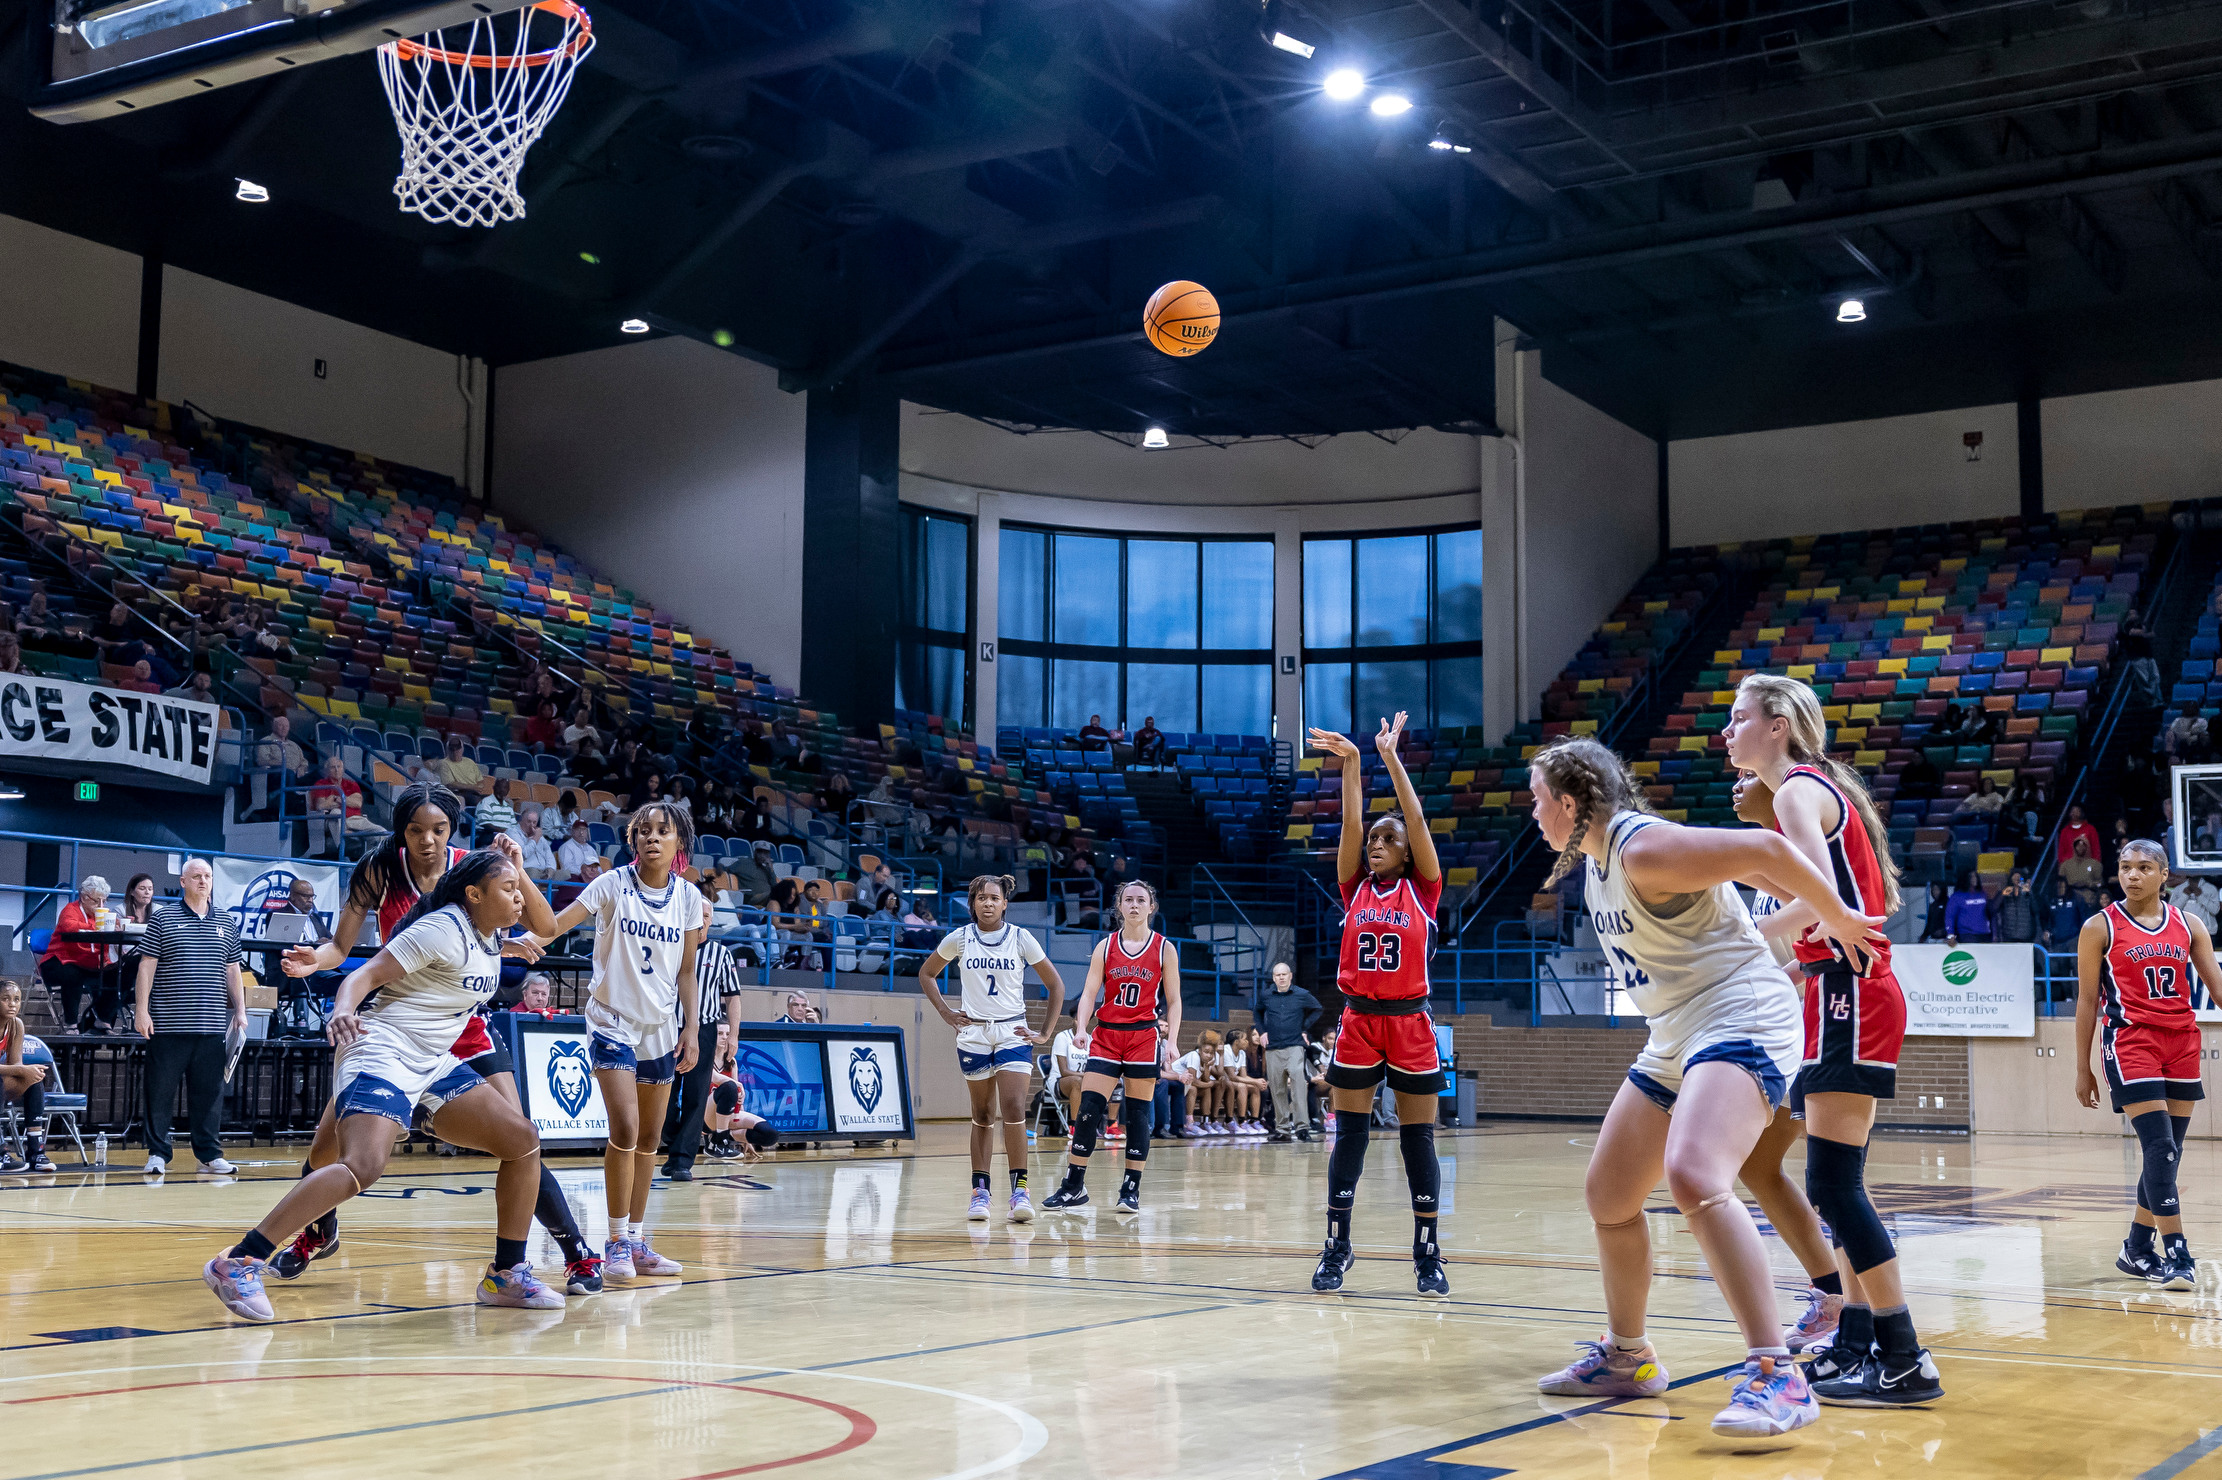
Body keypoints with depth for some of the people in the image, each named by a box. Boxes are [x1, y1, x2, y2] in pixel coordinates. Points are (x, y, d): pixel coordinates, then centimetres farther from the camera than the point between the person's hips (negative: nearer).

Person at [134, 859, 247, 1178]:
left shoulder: (226, 923, 13)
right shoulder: (163, 919, 3)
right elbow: (147, 966, 0)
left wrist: (240, 1011, 11)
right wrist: (142, 1010, -6)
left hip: (212, 1025, 3)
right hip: (168, 1024, -3)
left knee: (209, 1091, 5)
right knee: (161, 1090, 0)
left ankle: (210, 1153, 11)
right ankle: (157, 1153, 8)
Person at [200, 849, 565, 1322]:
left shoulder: (491, 933, 11)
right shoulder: (443, 929, -14)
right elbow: (366, 973, -19)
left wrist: (519, 873, 18)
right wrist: (343, 1011, -39)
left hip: (435, 1065, 10)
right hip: (383, 1054, -10)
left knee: (523, 1142, 4)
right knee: (363, 1166, -31)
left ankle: (506, 1275, 14)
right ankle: (237, 1264, -27)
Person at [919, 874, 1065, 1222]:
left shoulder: (1021, 938, -2)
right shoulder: (959, 938, 0)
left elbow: (1055, 985, 5)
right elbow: (926, 974, 15)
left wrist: (1046, 1033, 1)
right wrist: (946, 1013, 5)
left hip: (1013, 1034, -1)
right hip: (973, 1034, 1)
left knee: (1013, 1109, -15)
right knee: (983, 1115, 5)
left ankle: (1019, 1190, -12)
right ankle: (979, 1192, 11)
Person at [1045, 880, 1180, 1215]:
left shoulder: (1165, 949, 2)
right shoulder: (1105, 946, 5)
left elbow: (1173, 1001, 4)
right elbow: (1089, 993, 2)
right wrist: (1081, 1028, -14)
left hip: (1144, 1036, -1)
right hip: (1106, 1035, 1)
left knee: (1139, 1113, 1)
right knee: (1089, 1106, -6)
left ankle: (1131, 1188, 9)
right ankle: (1074, 1187, 2)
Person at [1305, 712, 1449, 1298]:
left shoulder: (1422, 889, 3)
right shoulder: (1355, 889, 8)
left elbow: (1417, 820, -5)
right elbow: (1351, 822, -2)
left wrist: (1392, 757, -8)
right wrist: (1351, 763, -12)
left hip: (1410, 1024, -2)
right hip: (1358, 1023, 2)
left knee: (1418, 1140, 2)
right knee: (1349, 1137, 2)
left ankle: (1427, 1254, 9)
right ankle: (1336, 1248, 8)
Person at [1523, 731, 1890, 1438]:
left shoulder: (1644, 848, -19)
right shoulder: (1598, 860, 12)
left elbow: (1764, 849, -23)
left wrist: (1837, 920, -13)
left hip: (1739, 1021, -11)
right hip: (1676, 1037, 11)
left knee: (1693, 1177, -32)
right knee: (1608, 1196, 15)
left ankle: (1776, 1375, -30)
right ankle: (1626, 1358, 33)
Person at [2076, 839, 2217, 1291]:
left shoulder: (2188, 925, 10)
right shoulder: (2100, 928, 0)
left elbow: (2216, 983, 9)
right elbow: (2087, 1001, 2)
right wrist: (2083, 1069, 1)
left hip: (2182, 1043, 5)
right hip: (2131, 1041, -5)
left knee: (2169, 1152, 8)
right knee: (2160, 1147, -15)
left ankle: (2137, 1250, 20)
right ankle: (2177, 1255, -14)